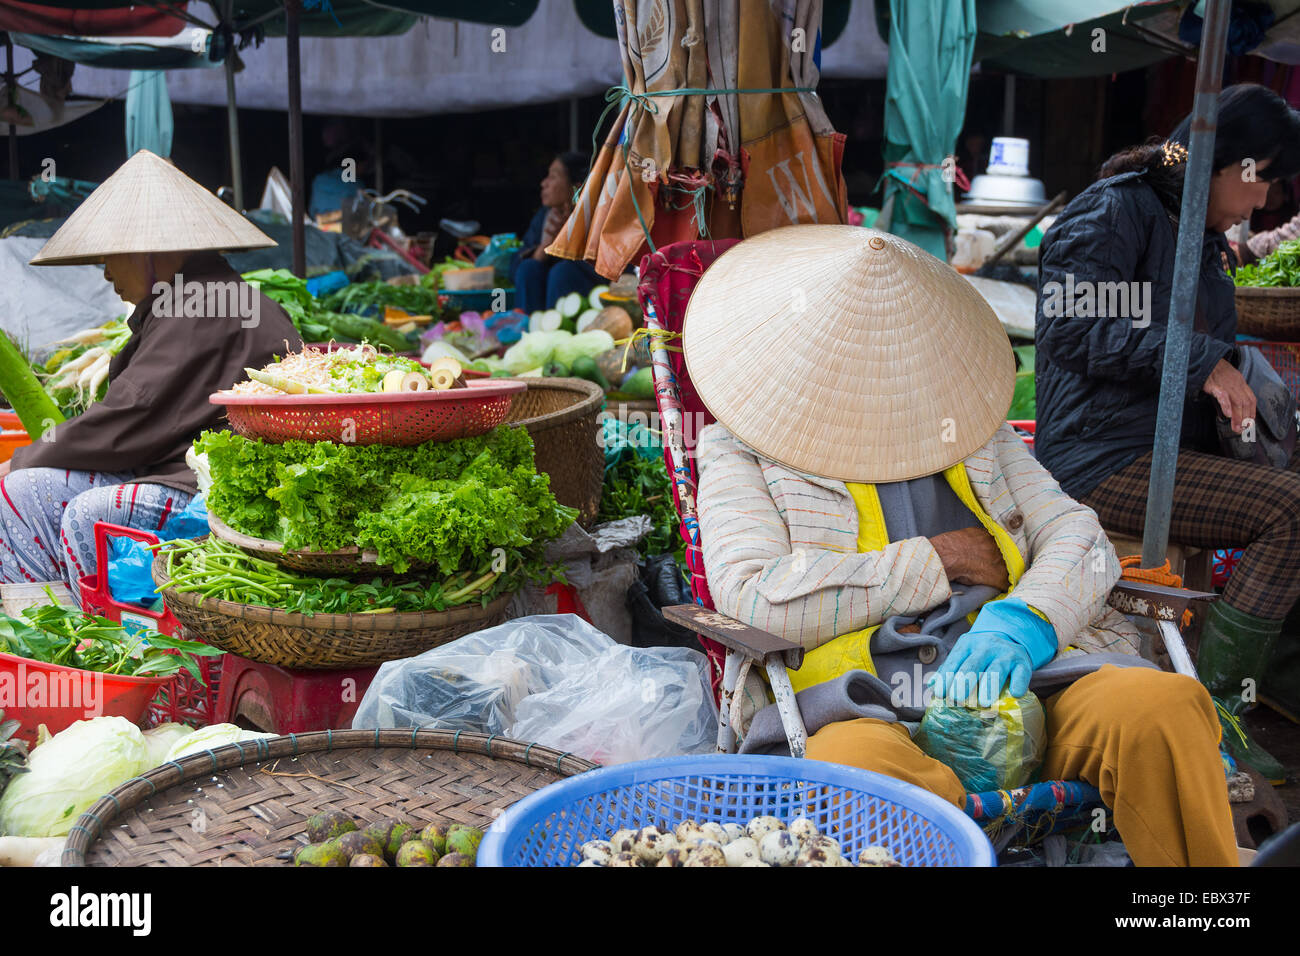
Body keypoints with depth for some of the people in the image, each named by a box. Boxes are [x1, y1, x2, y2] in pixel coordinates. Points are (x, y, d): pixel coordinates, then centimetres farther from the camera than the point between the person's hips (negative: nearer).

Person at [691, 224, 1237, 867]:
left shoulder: (974, 425, 25)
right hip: (862, 710, -4)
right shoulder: (738, 451, 14)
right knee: (857, 767, -42)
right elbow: (751, 597, -4)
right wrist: (938, 561, -2)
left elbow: (1079, 537, 15)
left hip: (1010, 673, 4)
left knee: (1163, 706, -28)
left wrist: (1022, 622, -9)